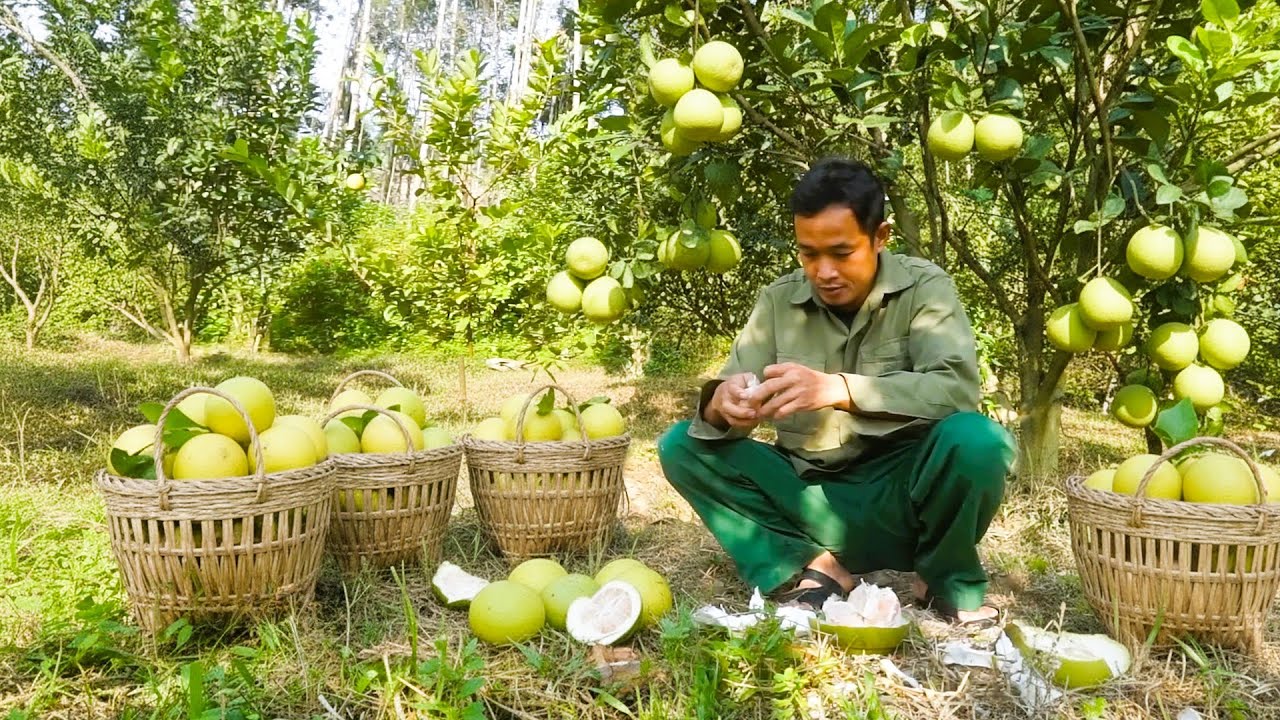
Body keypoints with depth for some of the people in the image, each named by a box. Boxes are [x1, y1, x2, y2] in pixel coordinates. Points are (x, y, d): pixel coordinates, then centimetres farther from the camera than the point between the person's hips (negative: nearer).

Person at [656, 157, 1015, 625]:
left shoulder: (924, 288, -7)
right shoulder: (779, 300, 0)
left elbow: (957, 389, -23)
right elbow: (726, 395, -5)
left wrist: (838, 389, -37)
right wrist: (721, 405, -31)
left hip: (900, 502, -2)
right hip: (811, 497, 3)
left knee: (978, 440, -32)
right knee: (682, 445, -12)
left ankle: (949, 582, -2)